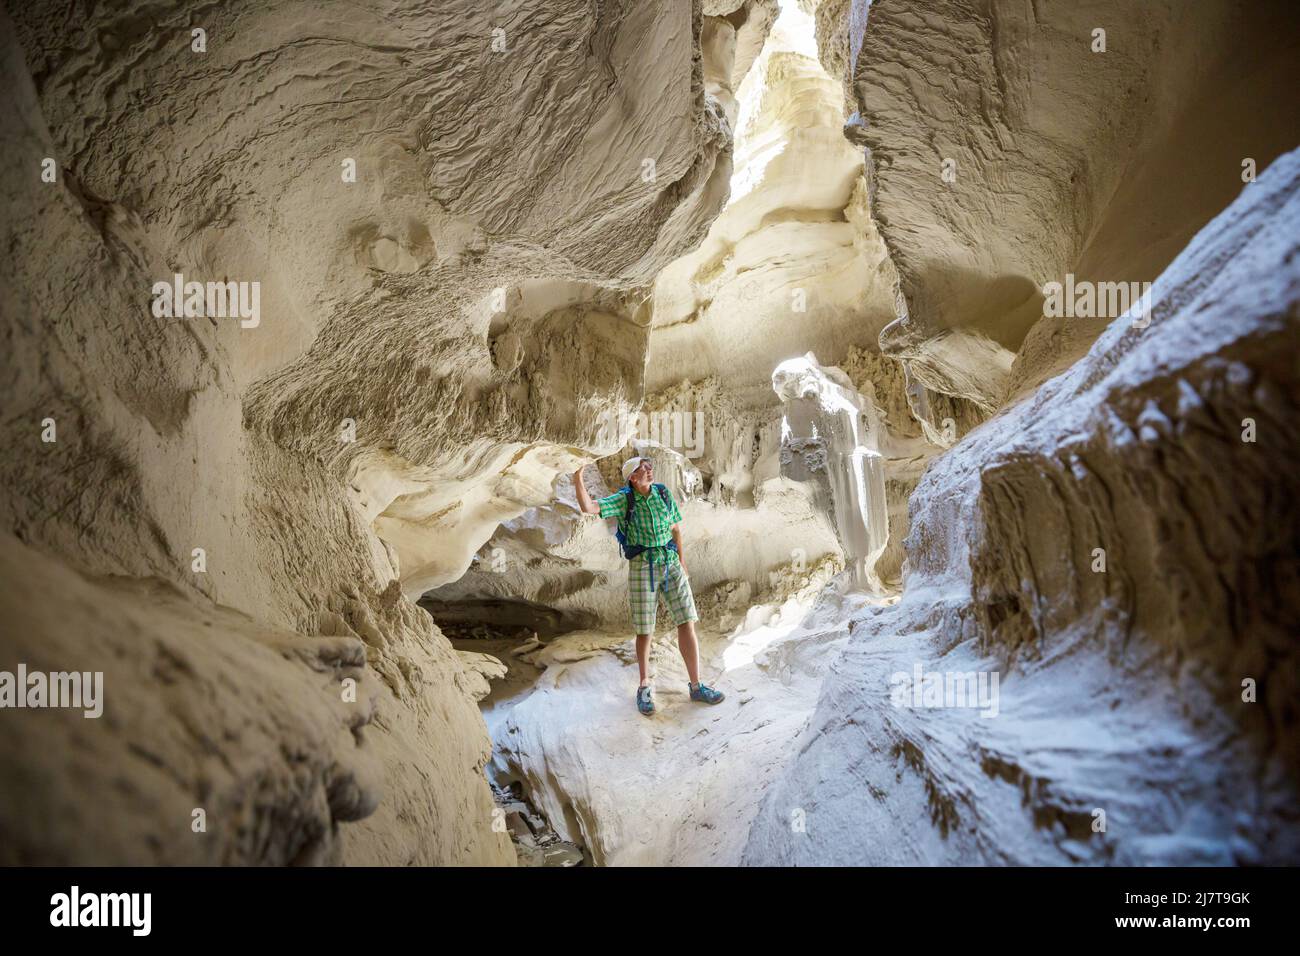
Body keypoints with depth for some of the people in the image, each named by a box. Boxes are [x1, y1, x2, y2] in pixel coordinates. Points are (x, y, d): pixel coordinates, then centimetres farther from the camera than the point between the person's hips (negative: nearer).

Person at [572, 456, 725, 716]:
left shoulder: (664, 493, 3)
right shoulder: (624, 499, -7)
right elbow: (588, 507, -20)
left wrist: (681, 562, 18)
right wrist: (578, 479, -33)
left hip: (671, 565, 3)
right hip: (642, 568, -3)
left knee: (687, 623, -2)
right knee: (644, 631, 4)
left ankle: (696, 686, 7)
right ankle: (645, 687, 23)